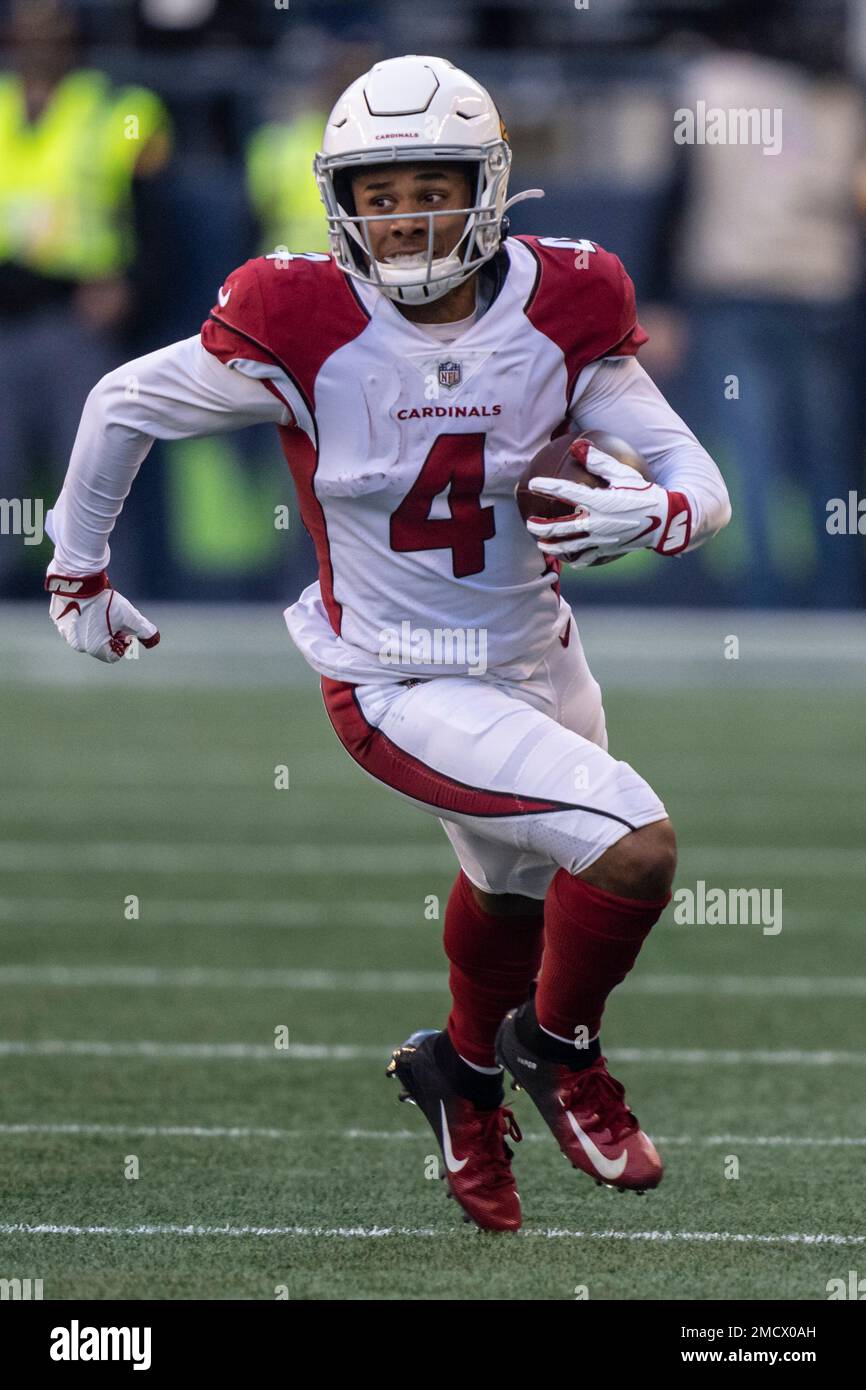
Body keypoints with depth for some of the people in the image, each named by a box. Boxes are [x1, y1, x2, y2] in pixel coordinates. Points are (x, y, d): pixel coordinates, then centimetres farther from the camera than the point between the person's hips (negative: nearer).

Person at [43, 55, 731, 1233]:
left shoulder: (560, 312, -13)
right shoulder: (304, 326, -22)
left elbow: (703, 484, -13)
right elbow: (123, 407, -7)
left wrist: (648, 512, -37)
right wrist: (79, 573, 5)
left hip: (536, 660, 5)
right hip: (397, 687, -5)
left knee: (516, 882, 29)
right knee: (633, 848, -21)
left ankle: (464, 1077, 59)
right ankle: (561, 1050, 8)